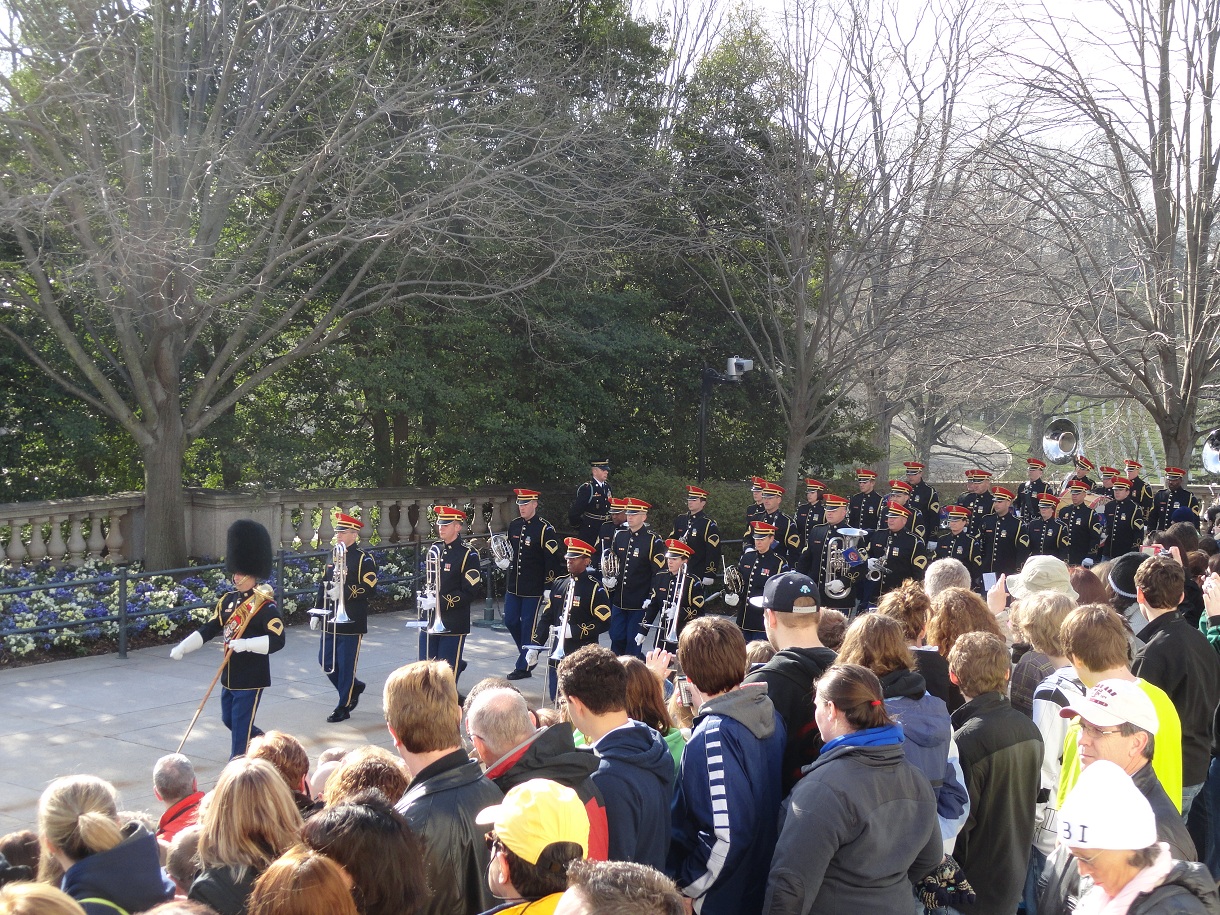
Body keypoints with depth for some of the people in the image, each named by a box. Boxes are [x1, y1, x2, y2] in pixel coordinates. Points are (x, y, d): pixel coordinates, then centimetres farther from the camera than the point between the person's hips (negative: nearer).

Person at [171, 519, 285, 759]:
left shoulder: (264, 606, -16)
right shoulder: (228, 600, 6)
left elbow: (277, 640, -24)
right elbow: (209, 629, 9)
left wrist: (246, 644, -35)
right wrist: (182, 647, -2)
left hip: (251, 678, -8)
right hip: (230, 674, 8)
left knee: (240, 727, -2)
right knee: (229, 720, 20)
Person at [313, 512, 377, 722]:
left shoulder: (364, 559, -9)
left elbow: (370, 589, -17)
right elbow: (323, 587, 17)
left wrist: (344, 592, -28)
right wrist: (317, 613, 13)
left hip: (352, 622, -7)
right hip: (331, 620, 7)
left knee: (346, 664, 0)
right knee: (326, 661, 10)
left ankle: (343, 707, 10)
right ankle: (354, 686, 30)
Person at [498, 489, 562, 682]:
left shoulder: (544, 529, -12)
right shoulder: (514, 525, 7)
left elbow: (553, 559, -13)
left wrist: (549, 587, -16)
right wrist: (504, 561, -1)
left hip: (533, 587, -6)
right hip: (513, 584, 6)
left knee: (528, 625, 0)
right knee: (510, 621, 10)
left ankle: (523, 666, 10)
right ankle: (528, 653, 30)